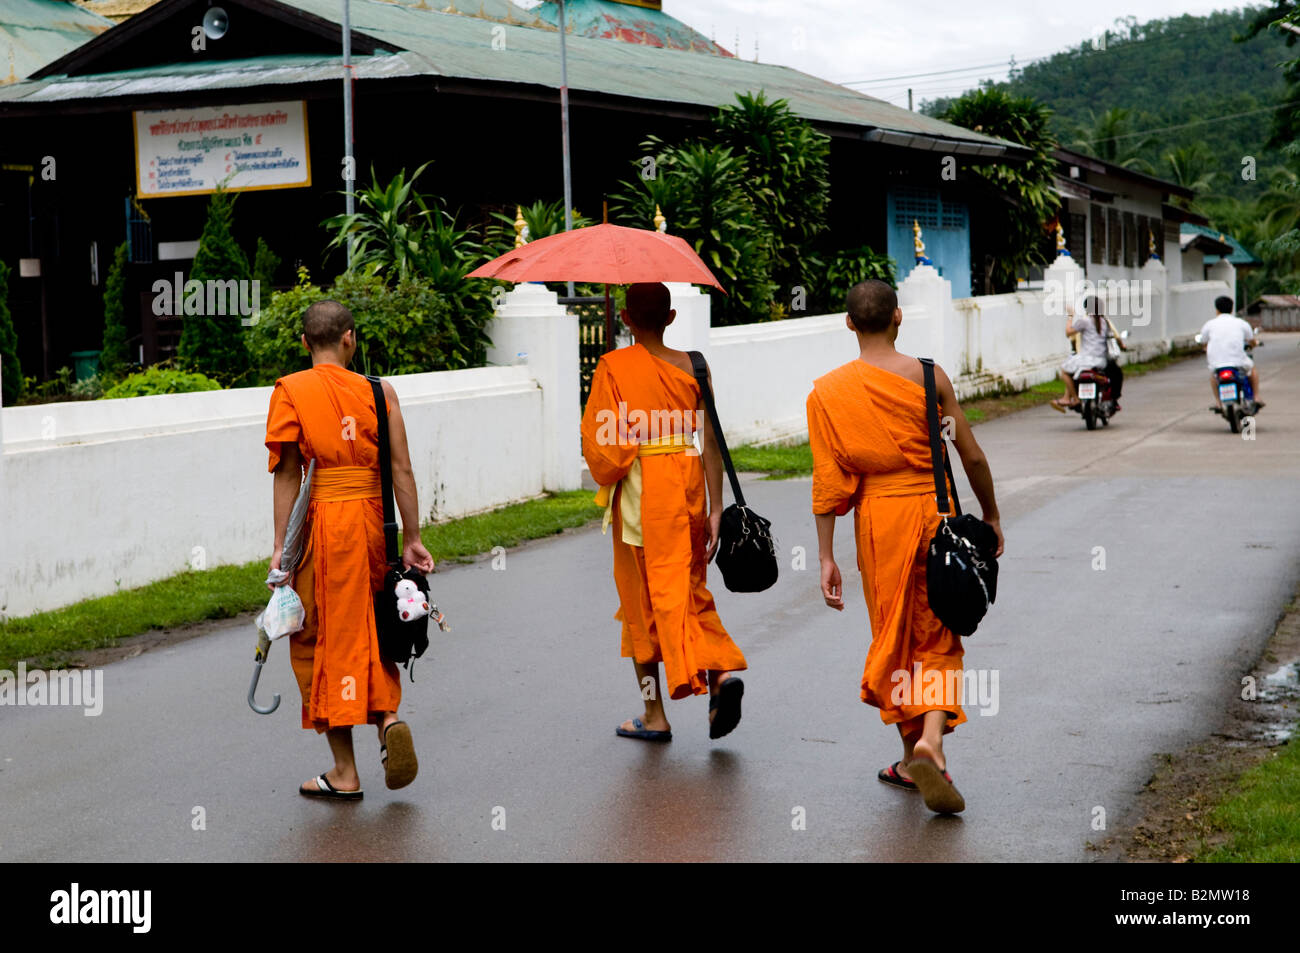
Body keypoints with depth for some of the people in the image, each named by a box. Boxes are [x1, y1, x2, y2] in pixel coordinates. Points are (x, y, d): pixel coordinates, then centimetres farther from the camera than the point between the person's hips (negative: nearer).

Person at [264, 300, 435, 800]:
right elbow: (402, 470, 0)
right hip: (373, 519, 3)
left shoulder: (290, 392, -2)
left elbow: (287, 474, -7)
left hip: (321, 523, -3)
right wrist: (412, 539, 3)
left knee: (324, 641, 6)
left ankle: (345, 773, 8)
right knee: (370, 632, 20)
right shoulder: (379, 392, 4)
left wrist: (280, 546, -6)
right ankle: (388, 717, -5)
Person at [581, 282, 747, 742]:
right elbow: (710, 443, -3)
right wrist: (715, 509, -1)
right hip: (687, 489, 3)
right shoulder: (692, 367, 1)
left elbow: (601, 442, -11)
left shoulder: (613, 367, -7)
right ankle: (721, 670, -9)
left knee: (644, 602, 8)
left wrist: (608, 475, 10)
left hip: (639, 493, -3)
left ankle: (654, 713, 14)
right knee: (688, 591, 16)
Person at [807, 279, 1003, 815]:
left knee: (894, 635, 14)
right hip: (936, 510, 0)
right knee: (938, 640, 9)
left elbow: (828, 483, -6)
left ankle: (913, 757, 22)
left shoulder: (828, 392, -4)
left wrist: (826, 558, -2)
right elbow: (972, 456, -2)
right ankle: (930, 742, -12)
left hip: (878, 516, 0)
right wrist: (990, 516, 12)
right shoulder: (928, 378, -4)